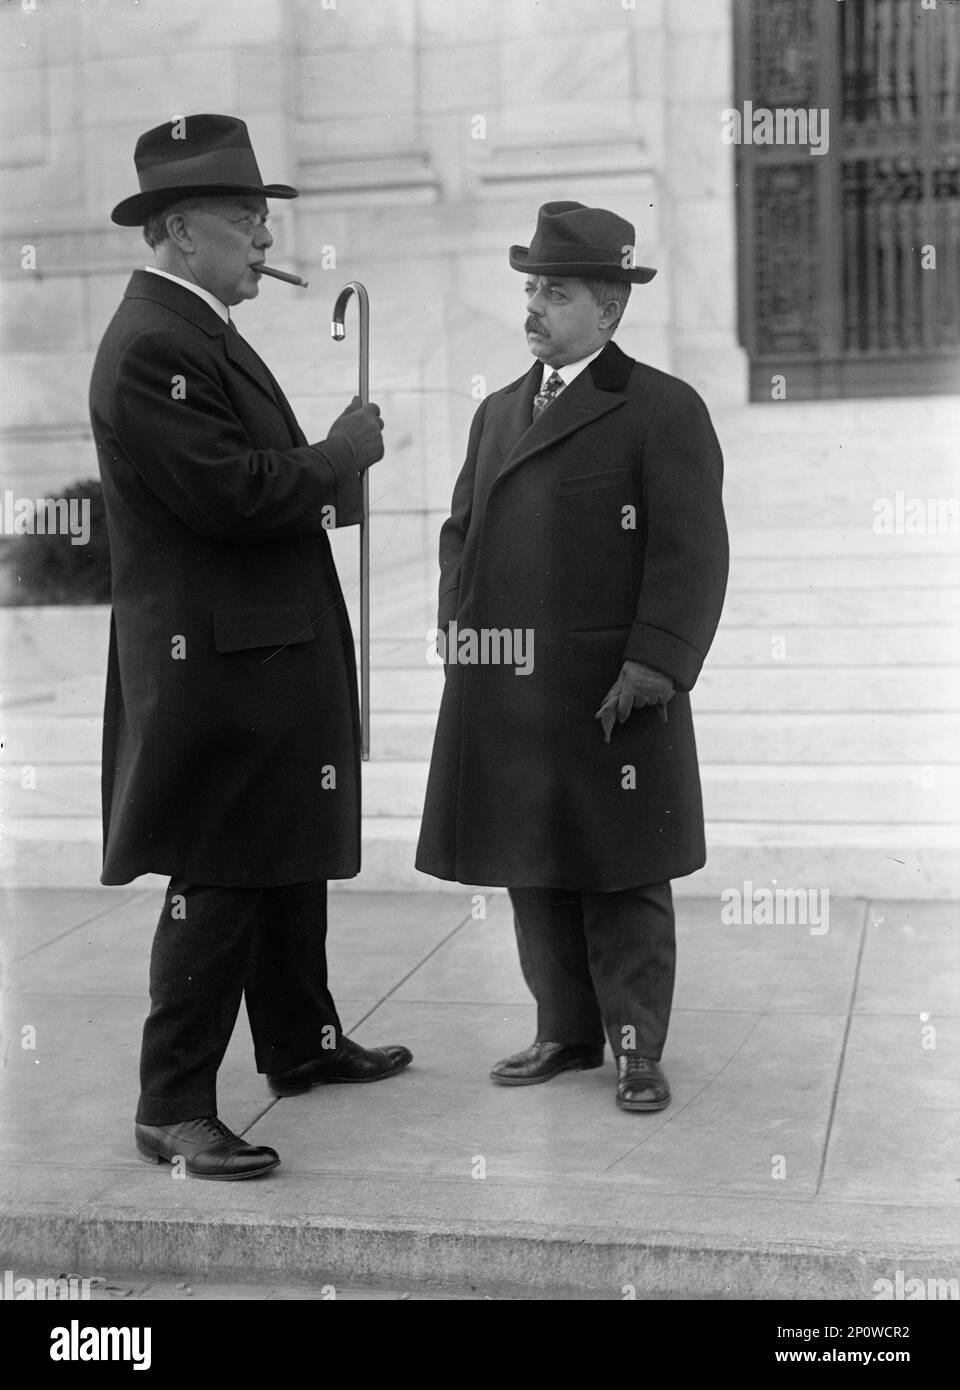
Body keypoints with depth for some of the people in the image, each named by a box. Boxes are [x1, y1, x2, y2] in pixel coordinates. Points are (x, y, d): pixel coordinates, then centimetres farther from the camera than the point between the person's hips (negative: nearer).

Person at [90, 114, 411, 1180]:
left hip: (273, 650, 11)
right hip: (216, 655, -11)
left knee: (291, 860, 20)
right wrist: (339, 457, -11)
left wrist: (328, 468, 5)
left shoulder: (202, 330, 16)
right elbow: (230, 494, -25)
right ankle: (173, 1109, 6)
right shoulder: (151, 345, -18)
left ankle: (300, 1042, 36)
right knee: (216, 882, -4)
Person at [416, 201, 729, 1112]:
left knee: (622, 876, 4)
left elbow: (690, 553, -10)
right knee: (533, 873, 12)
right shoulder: (497, 412, 17)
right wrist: (460, 632, 6)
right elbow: (459, 531, 19)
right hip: (504, 696, 6)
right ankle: (565, 1031, 26)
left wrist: (651, 668, -17)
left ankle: (637, 1047, 16)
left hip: (611, 694, -6)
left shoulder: (663, 410, -4)